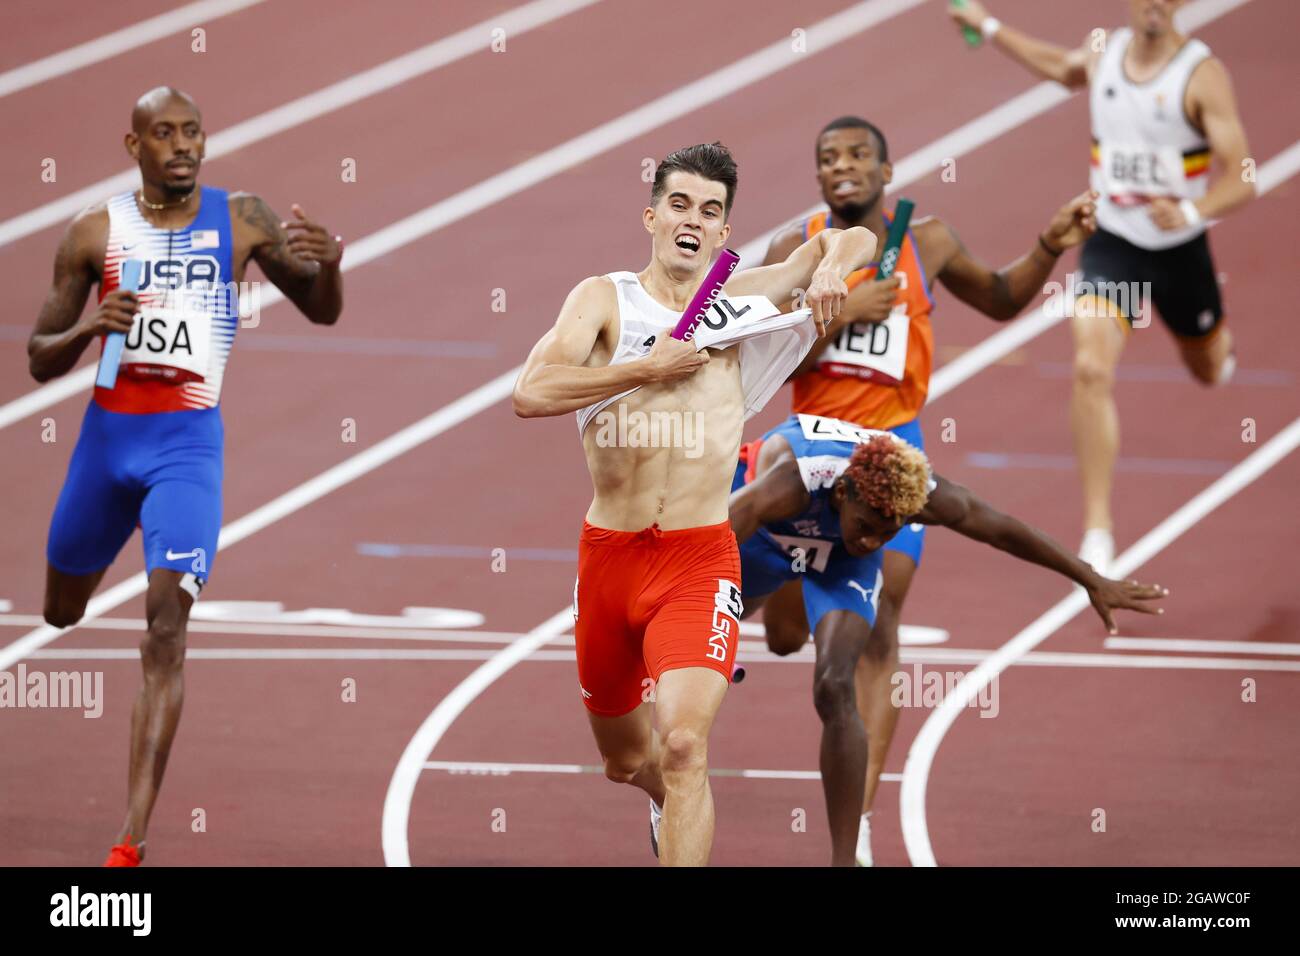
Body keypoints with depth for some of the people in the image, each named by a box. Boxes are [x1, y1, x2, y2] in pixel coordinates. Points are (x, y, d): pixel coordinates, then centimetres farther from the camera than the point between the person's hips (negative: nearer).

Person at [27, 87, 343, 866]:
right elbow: (41, 360, 6)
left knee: (167, 626, -17)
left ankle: (134, 839, -22)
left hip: (188, 443, -2)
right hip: (107, 435, 2)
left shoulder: (242, 220, 1)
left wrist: (328, 264, -14)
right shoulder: (95, 233, 2)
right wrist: (88, 328, -16)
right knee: (61, 612, 17)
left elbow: (323, 311, 9)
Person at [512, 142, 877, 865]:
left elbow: (854, 240, 18)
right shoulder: (605, 297, 3)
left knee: (684, 748, -22)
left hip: (700, 560, -1)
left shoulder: (738, 302, 8)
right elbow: (531, 394, -14)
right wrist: (649, 369, -14)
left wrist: (830, 270, -4)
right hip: (608, 554, 1)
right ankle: (672, 804, 53)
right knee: (624, 763, 19)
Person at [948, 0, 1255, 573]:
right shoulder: (1101, 53, -5)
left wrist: (1191, 211, -42)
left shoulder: (1203, 75, -18)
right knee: (1092, 369, -22)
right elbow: (1060, 66, 22)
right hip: (1111, 245, 1)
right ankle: (1098, 531, -19)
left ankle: (1219, 342, 67)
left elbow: (1241, 179, -23)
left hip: (1180, 249, -1)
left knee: (1209, 372, 24)